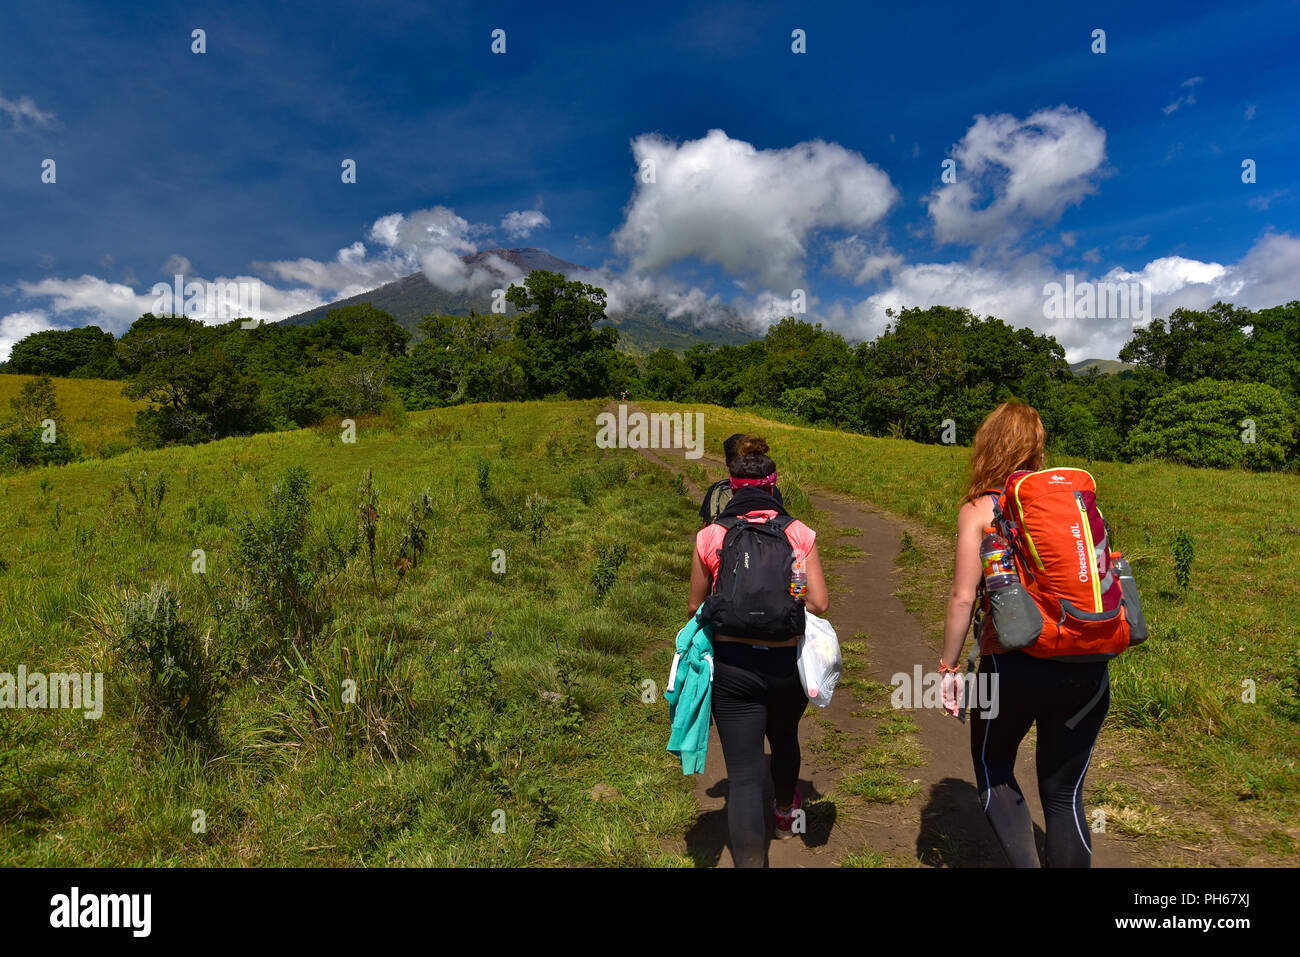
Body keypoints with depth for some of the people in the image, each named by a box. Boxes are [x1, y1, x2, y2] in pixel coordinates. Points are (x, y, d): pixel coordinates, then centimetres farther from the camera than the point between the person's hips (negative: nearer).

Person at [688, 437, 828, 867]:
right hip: (787, 663, 3)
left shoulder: (709, 537, -7)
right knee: (784, 739, 32)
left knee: (744, 774, 4)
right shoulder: (800, 533, -6)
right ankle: (786, 811, 60)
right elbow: (819, 603, -6)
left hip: (732, 667, -2)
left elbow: (695, 608, 2)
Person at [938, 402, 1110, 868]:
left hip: (1013, 665, -3)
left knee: (993, 769, 22)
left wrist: (949, 666, -1)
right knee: (1064, 792, 18)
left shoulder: (978, 510, -7)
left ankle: (1024, 860, 7)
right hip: (1084, 667, 4)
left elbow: (963, 596, -11)